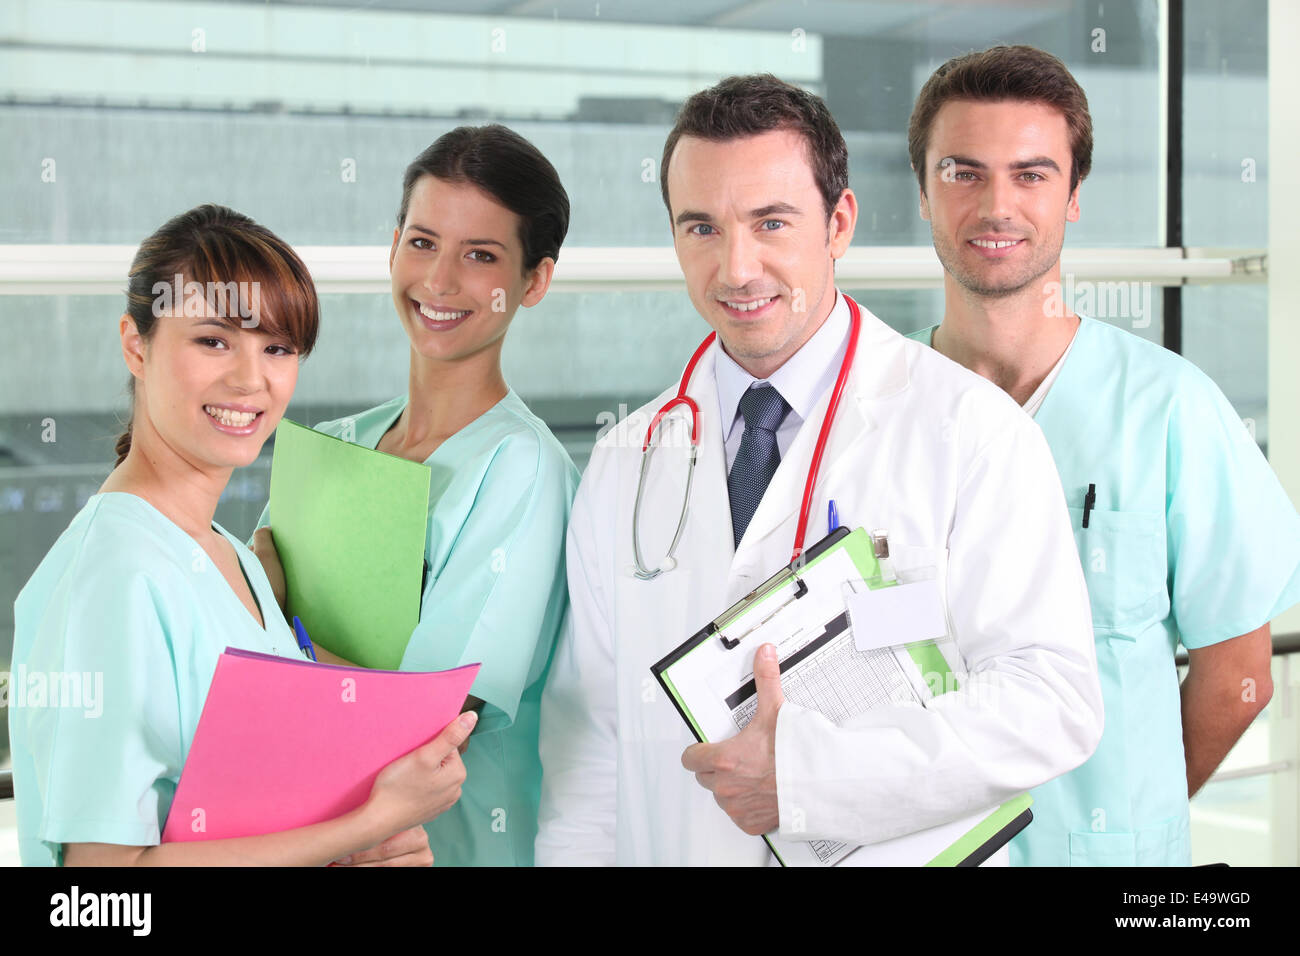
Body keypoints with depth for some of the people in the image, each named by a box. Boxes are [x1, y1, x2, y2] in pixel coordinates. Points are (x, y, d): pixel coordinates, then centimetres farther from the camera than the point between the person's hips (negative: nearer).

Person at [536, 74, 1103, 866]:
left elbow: (1054, 698, -17)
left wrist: (809, 772, -23)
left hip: (899, 851, -3)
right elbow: (591, 730, 4)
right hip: (669, 850, 4)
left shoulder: (970, 429, -10)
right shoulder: (622, 466, 3)